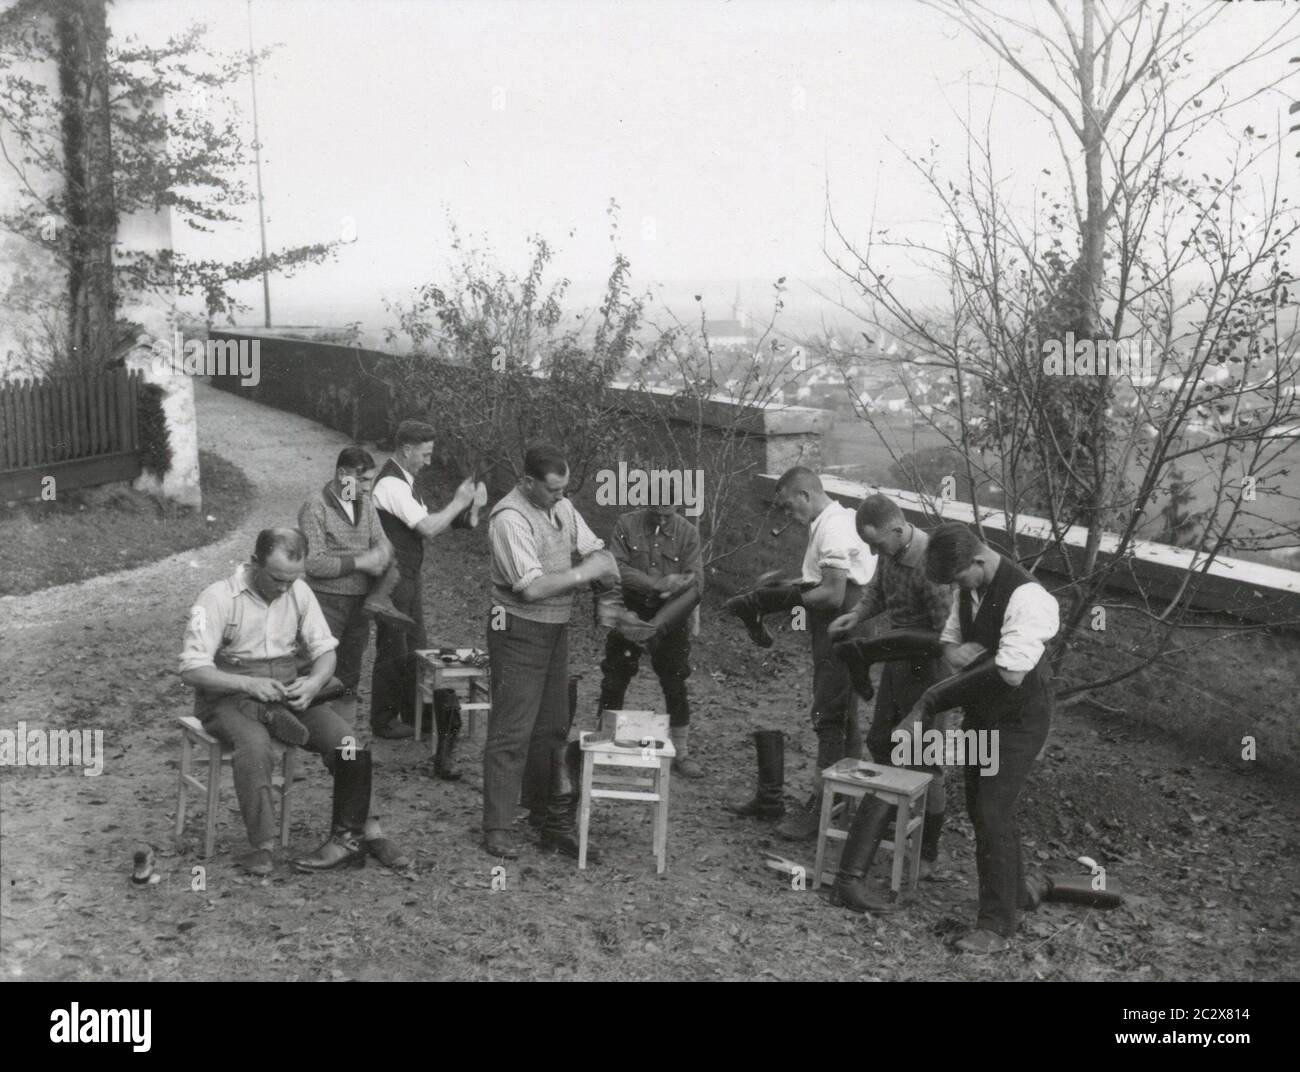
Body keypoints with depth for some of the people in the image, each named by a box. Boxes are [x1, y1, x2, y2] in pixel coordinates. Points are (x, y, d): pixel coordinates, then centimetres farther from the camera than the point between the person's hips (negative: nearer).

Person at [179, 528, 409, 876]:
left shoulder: (299, 592, 5)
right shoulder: (218, 598, -11)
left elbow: (325, 650, 8)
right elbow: (191, 669, -16)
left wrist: (313, 683, -15)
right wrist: (249, 684, -28)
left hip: (290, 693, 4)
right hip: (229, 698, -4)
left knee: (349, 742, -19)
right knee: (255, 746, -37)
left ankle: (354, 835, -8)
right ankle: (263, 847, -29)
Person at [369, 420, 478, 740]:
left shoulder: (404, 481, 12)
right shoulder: (392, 485, -21)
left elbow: (425, 523, 13)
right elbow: (428, 528, -25)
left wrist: (459, 509, 0)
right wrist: (458, 502, -15)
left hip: (409, 577, 10)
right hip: (393, 579, -10)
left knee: (415, 647, 16)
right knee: (392, 651, 2)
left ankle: (413, 714, 27)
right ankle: (383, 722, 15)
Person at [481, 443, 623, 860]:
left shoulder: (562, 507, 5)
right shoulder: (510, 518, -20)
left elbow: (594, 547, 12)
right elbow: (531, 587, -26)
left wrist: (603, 560, -11)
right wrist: (586, 572, -21)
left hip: (555, 630, 8)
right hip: (519, 632, -8)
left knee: (551, 729, 15)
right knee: (511, 733, -3)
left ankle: (548, 819, 26)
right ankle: (497, 829, 5)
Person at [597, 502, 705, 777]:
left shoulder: (687, 533, -7)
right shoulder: (626, 525, -6)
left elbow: (695, 585, -15)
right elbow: (615, 568, -17)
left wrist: (659, 624, -24)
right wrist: (658, 584, -27)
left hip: (670, 621, 0)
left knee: (676, 687, 5)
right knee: (614, 683, 6)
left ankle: (681, 753, 19)